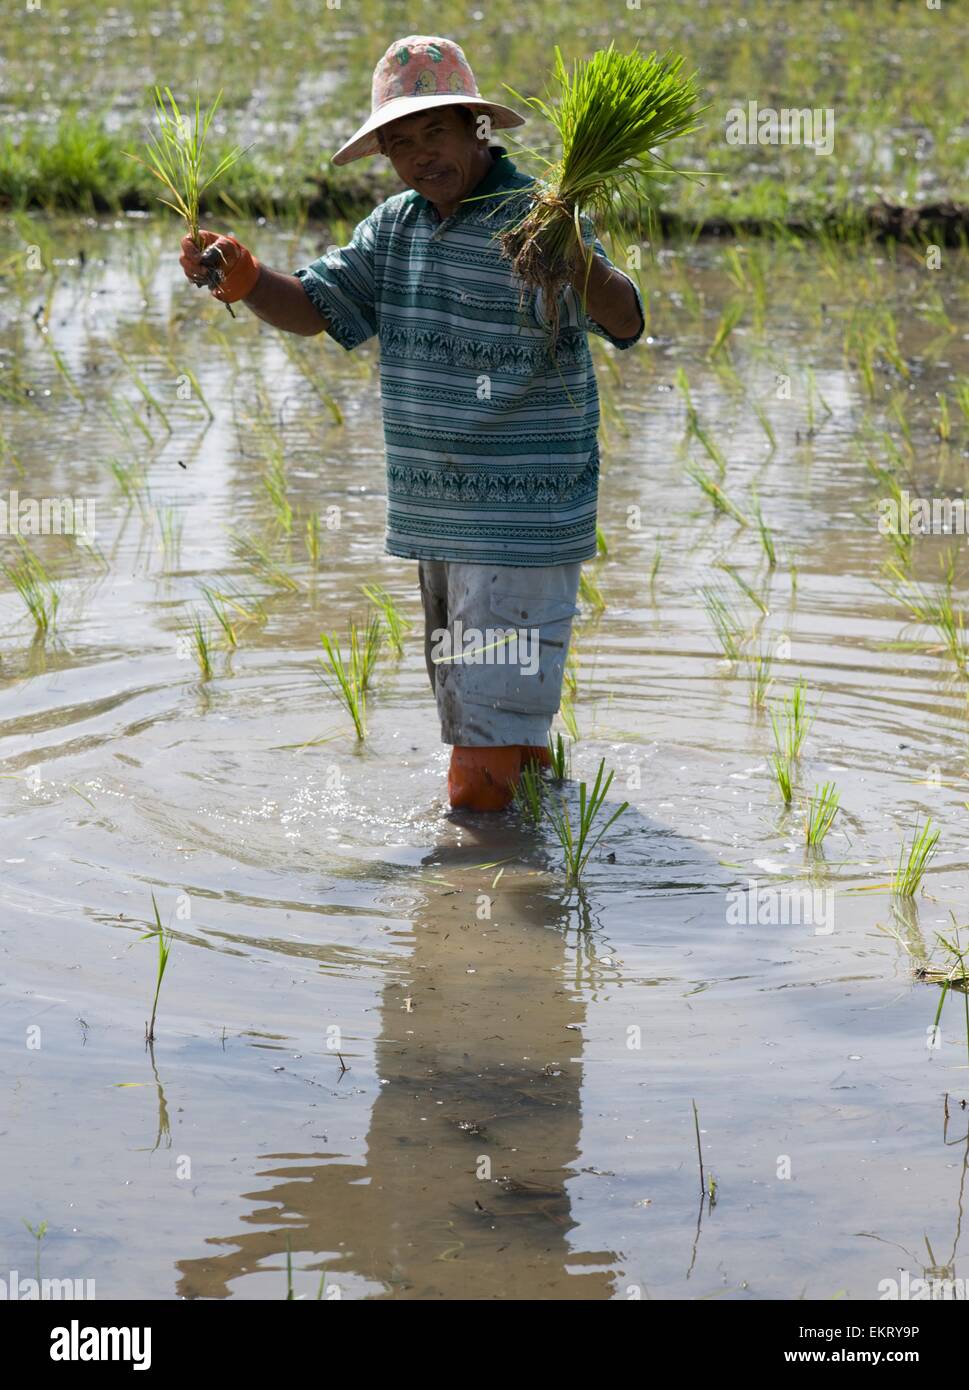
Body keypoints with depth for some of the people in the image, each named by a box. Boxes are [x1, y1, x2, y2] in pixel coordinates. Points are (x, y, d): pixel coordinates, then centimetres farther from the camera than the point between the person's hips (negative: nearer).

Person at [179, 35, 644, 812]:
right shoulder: (395, 227, 9)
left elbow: (625, 323, -28)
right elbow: (313, 307, 9)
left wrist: (584, 270, -50)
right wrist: (241, 276, -12)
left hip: (524, 521, -8)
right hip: (434, 515, 8)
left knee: (483, 779, -9)